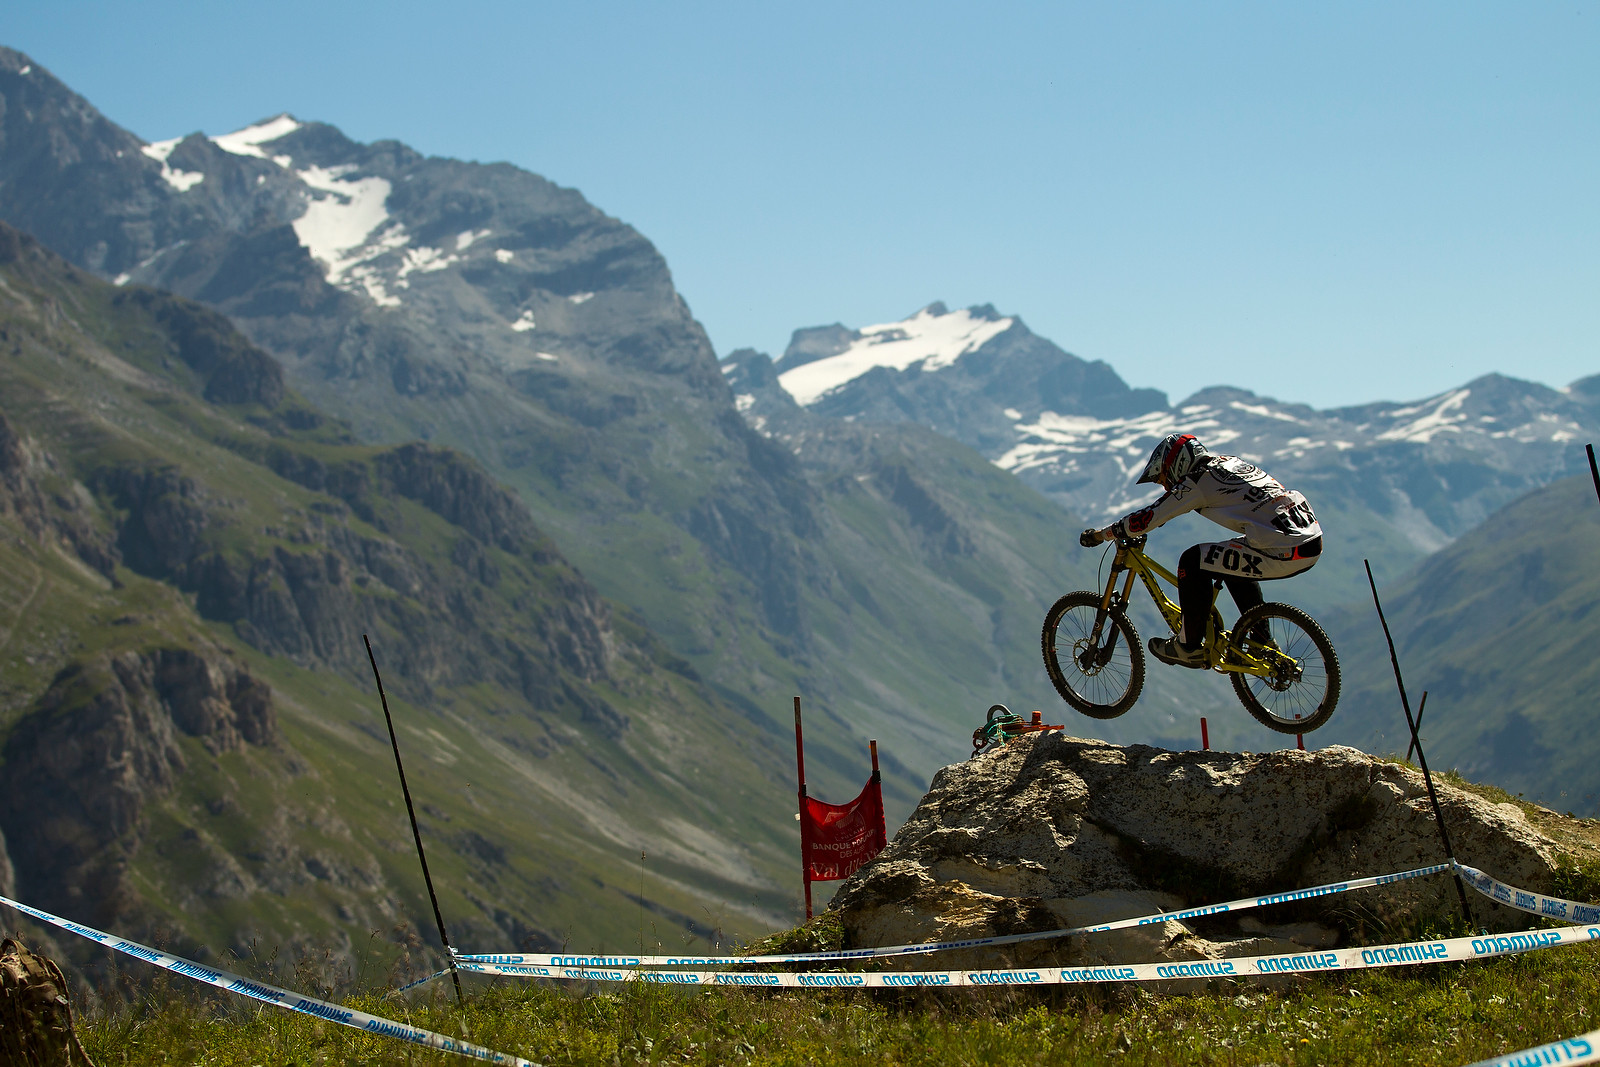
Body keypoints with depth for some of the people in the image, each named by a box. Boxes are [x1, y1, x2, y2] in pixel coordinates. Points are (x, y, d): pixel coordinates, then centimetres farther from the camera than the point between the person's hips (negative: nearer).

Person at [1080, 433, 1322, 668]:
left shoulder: (1198, 481, -4)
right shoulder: (1229, 463, 22)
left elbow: (1150, 518, 0)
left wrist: (1100, 534, 12)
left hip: (1284, 553, -9)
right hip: (1314, 543, 9)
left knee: (1193, 563, 1)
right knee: (1232, 561, 31)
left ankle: (1189, 647, 12)